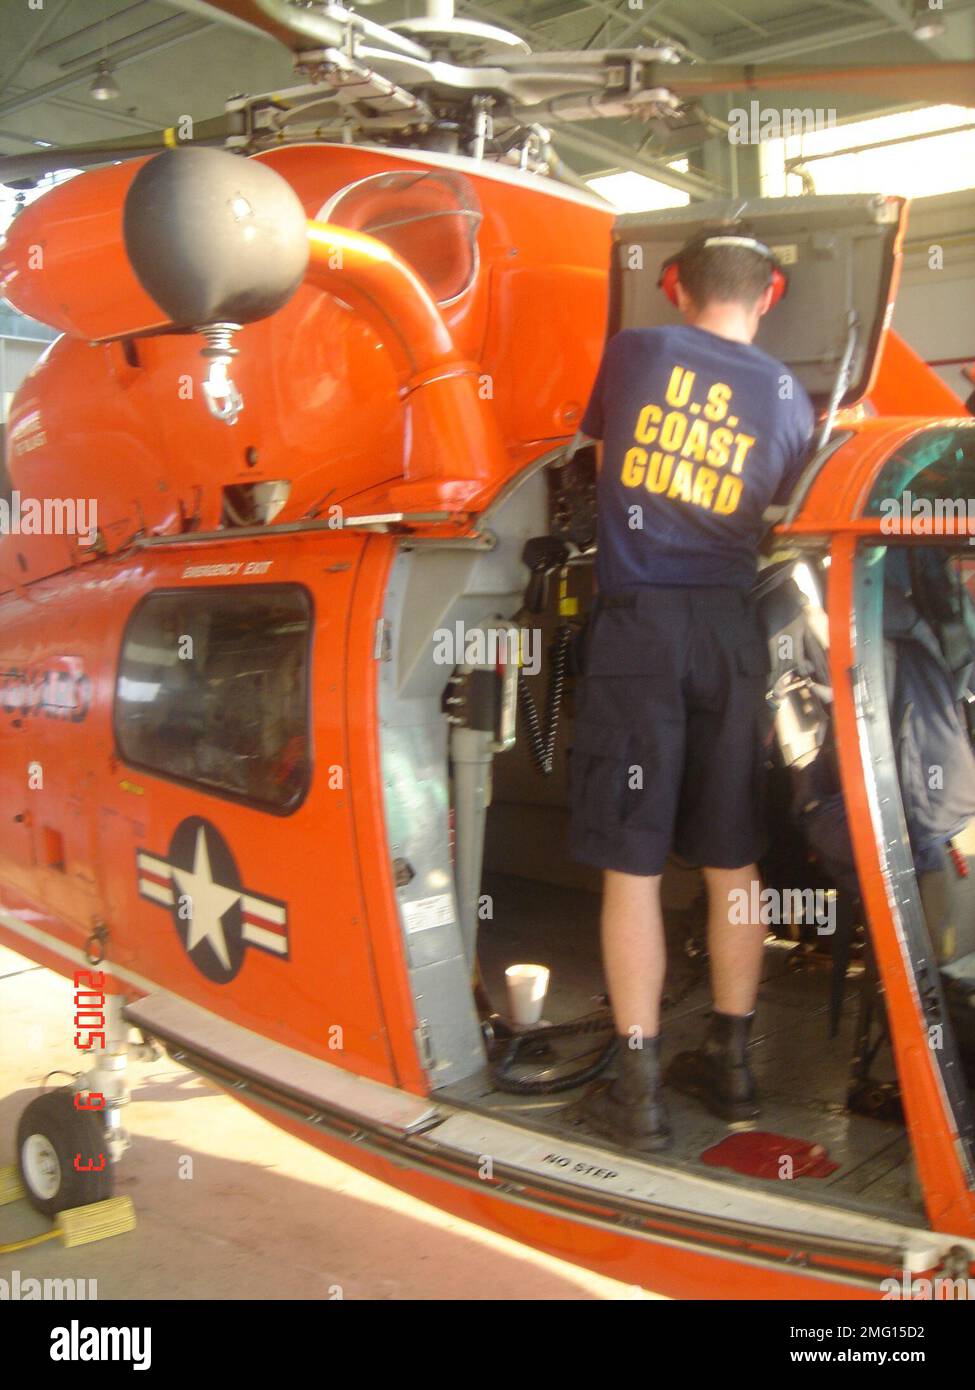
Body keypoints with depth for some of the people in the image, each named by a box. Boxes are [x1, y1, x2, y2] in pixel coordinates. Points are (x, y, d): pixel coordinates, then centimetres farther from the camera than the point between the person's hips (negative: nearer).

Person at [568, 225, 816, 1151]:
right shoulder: (788, 396, 9)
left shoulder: (633, 352, 6)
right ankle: (729, 1062, 24)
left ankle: (638, 1091, 4)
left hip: (637, 621, -2)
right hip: (731, 626, 3)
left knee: (631, 864, 0)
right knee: (732, 863, 12)